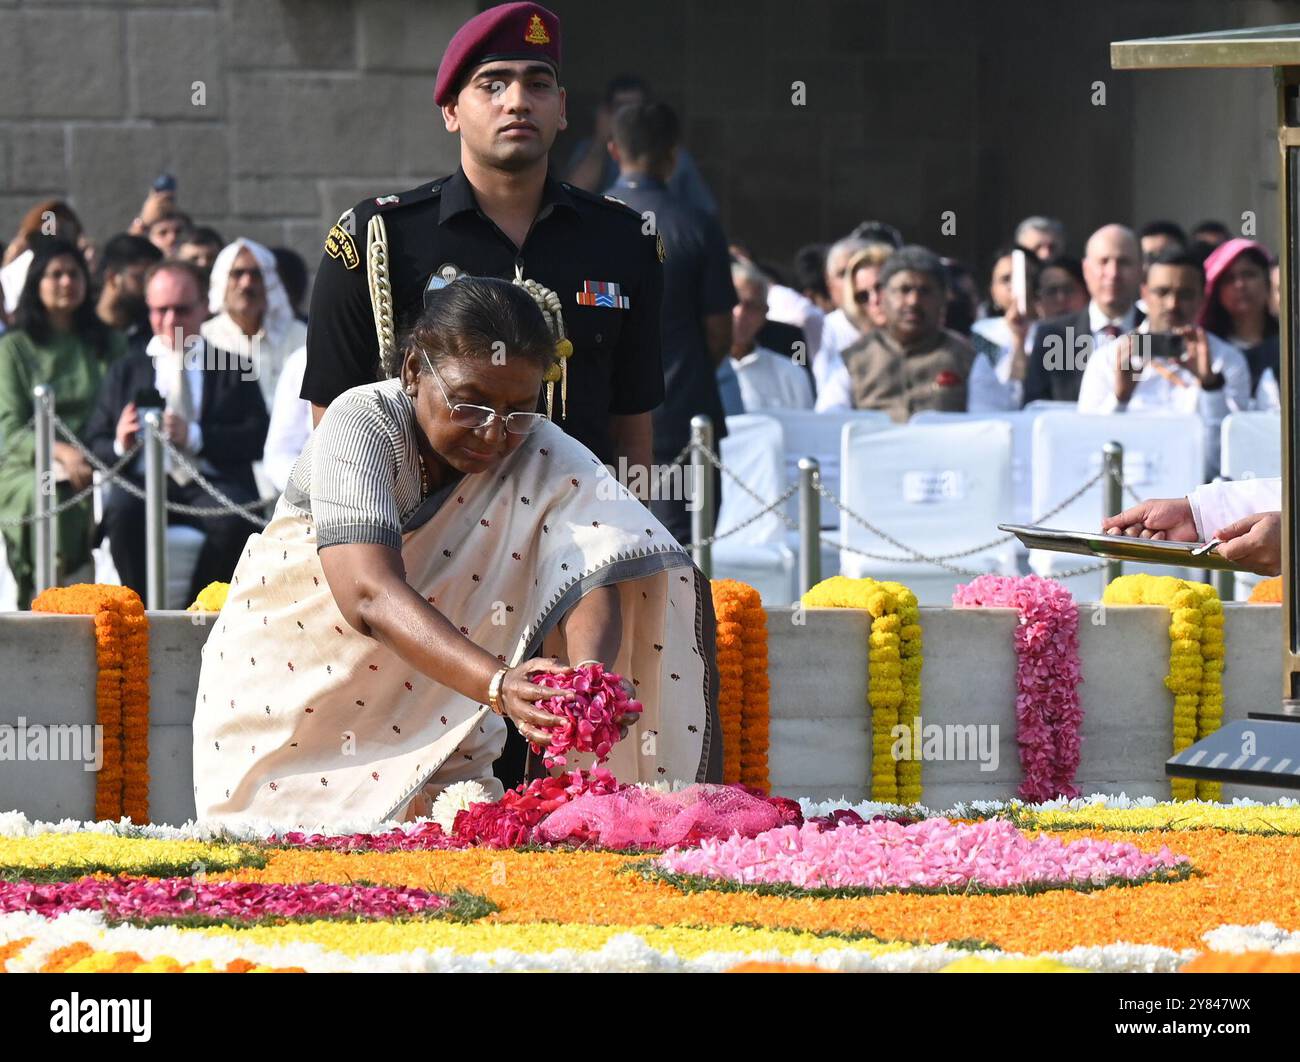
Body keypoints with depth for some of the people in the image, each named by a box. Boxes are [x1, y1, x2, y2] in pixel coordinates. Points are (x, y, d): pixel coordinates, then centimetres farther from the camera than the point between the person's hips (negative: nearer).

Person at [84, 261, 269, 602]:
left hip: (211, 483, -1)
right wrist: (119, 445, -9)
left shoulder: (232, 368, 16)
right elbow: (94, 444, 16)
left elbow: (255, 439, 2)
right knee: (122, 513, -35)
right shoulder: (125, 372, 21)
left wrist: (195, 437, -14)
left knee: (234, 520, -35)